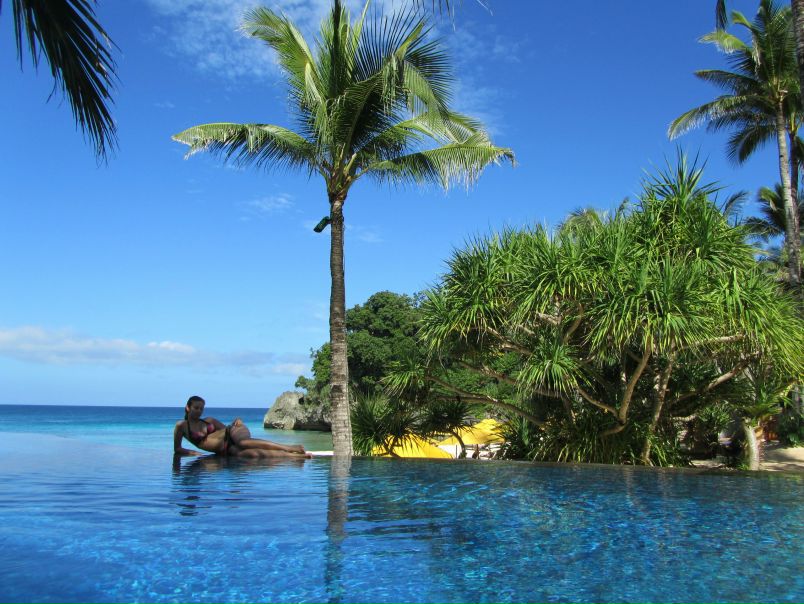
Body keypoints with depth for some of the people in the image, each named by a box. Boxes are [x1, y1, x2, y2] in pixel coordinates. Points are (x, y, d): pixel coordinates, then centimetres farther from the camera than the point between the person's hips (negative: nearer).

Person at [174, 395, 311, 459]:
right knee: (253, 453, -31)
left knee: (243, 442, -38)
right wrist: (191, 452, -5)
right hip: (224, 451, -2)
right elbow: (177, 449, 12)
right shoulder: (181, 425, 10)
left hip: (229, 436, 2)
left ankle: (289, 448, -43)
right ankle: (300, 456, -43)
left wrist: (236, 422, 0)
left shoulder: (209, 420, 18)